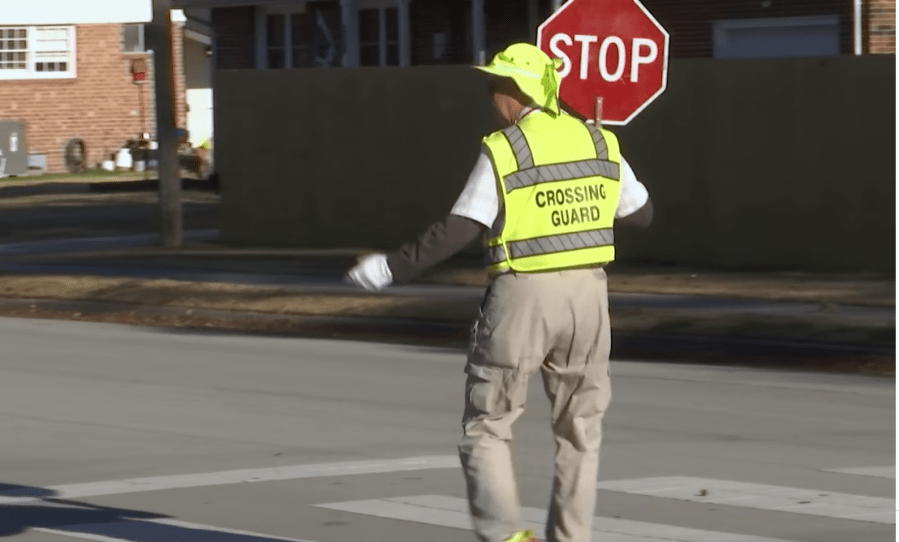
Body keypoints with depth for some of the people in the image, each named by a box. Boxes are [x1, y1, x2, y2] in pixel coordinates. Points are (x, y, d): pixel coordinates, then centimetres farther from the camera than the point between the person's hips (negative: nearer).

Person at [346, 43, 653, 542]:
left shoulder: (502, 150, -10)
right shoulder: (599, 143, 6)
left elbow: (459, 231, -16)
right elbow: (642, 214, 17)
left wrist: (393, 267, -11)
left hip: (523, 295, -5)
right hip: (586, 294, 5)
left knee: (486, 426, 6)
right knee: (579, 430, 15)